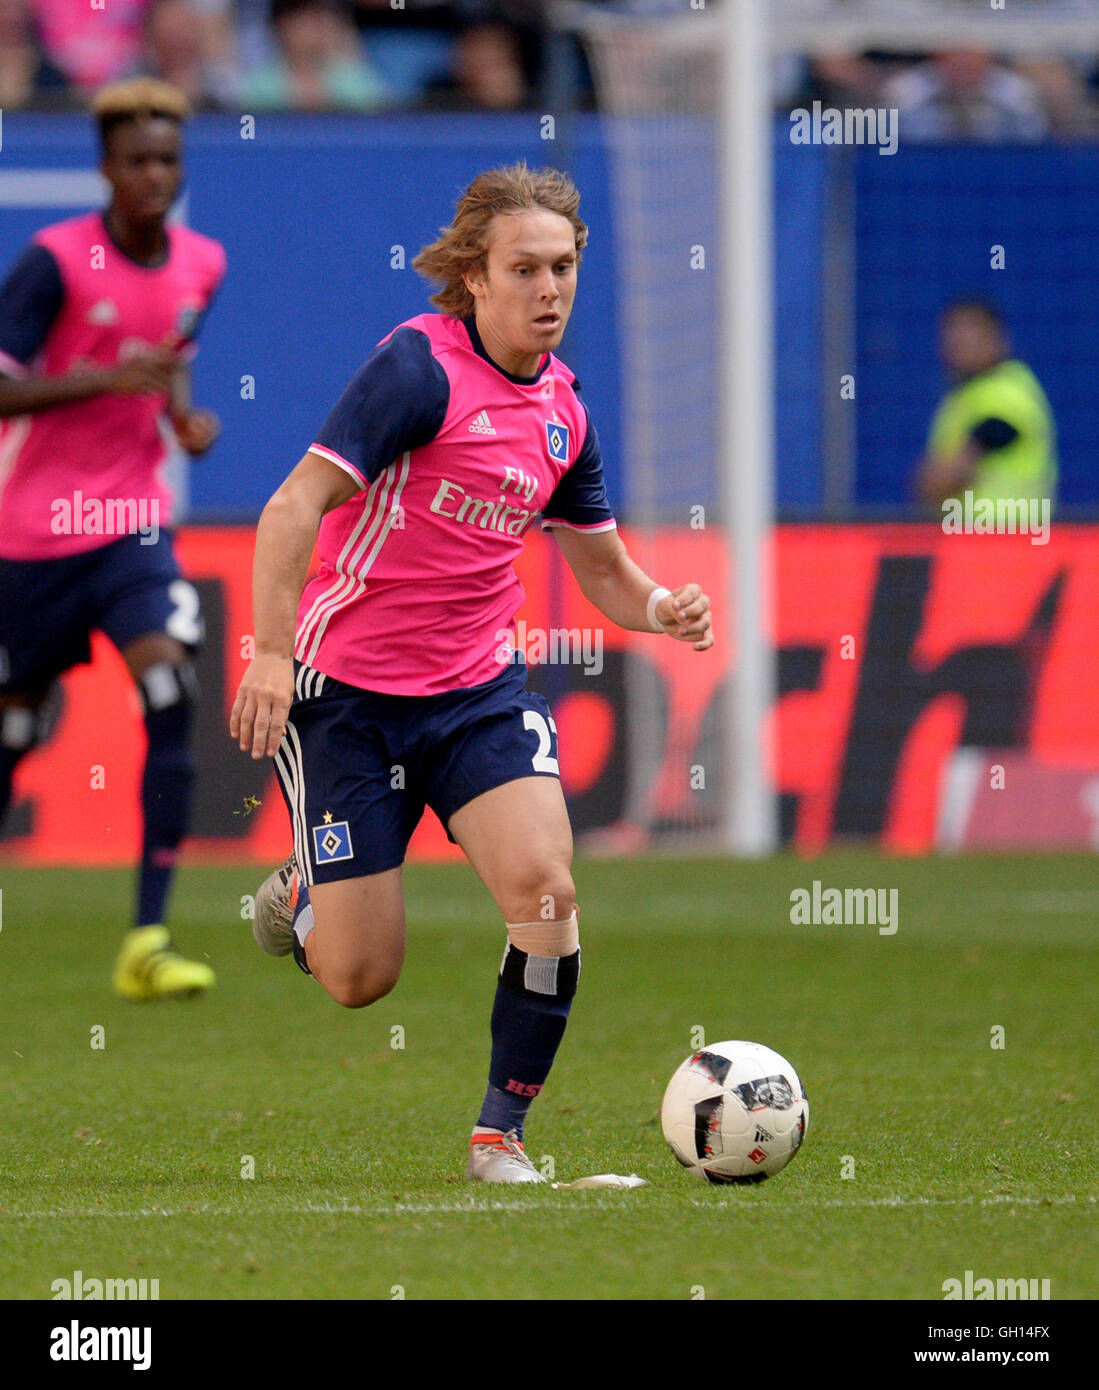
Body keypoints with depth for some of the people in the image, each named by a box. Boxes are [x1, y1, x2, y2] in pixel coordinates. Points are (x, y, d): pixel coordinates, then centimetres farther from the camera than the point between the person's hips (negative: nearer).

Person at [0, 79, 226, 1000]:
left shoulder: (201, 265, 4)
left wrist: (184, 414, 3)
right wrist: (108, 378, -27)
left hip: (134, 523, 3)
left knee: (172, 696, -17)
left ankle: (147, 945, -19)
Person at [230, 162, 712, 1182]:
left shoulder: (561, 410, 6)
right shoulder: (420, 365, -15)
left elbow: (603, 571, 19)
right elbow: (295, 507, -22)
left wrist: (659, 609, -4)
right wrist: (271, 653, -32)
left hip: (477, 691, 5)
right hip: (346, 691, -5)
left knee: (545, 887, -19)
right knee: (360, 978, -4)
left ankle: (502, 1133, -3)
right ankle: (302, 895, 34)